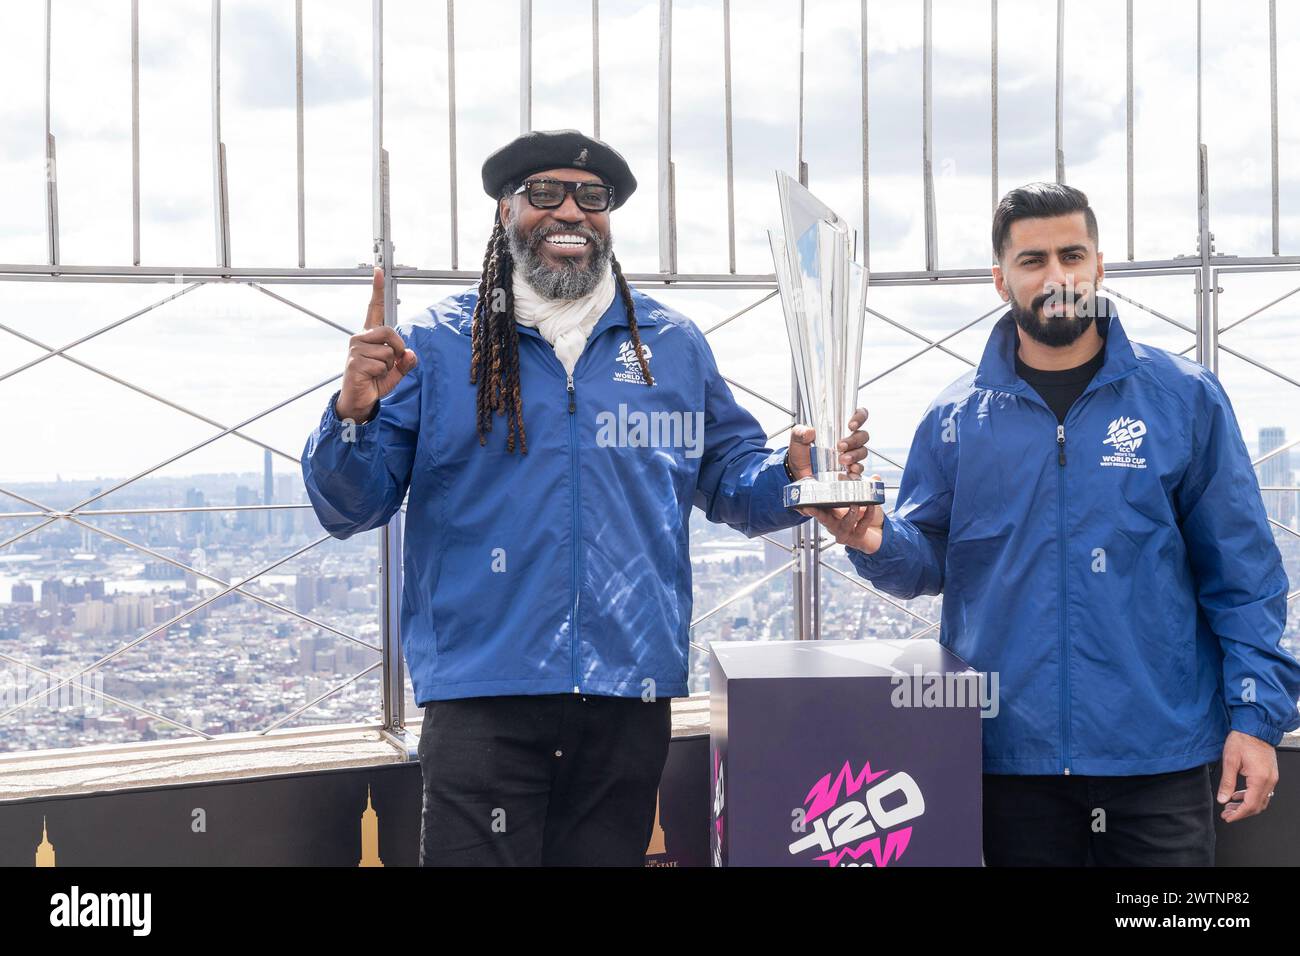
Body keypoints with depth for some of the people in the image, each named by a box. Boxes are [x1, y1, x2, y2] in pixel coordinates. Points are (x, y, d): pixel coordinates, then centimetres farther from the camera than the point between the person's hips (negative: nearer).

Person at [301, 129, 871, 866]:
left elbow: (732, 482, 18)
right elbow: (351, 508, 1)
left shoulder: (674, 346, 11)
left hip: (630, 700, 3)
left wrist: (792, 476, -4)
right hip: (484, 697, -3)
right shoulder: (437, 344, 3)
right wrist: (355, 414, -18)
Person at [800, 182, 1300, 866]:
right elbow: (930, 562, 9)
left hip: (1159, 753, -1)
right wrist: (876, 541, -13)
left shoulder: (1183, 398, 1)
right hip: (1012, 754, 1)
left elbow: (1240, 573, 1)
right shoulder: (957, 416, 5)